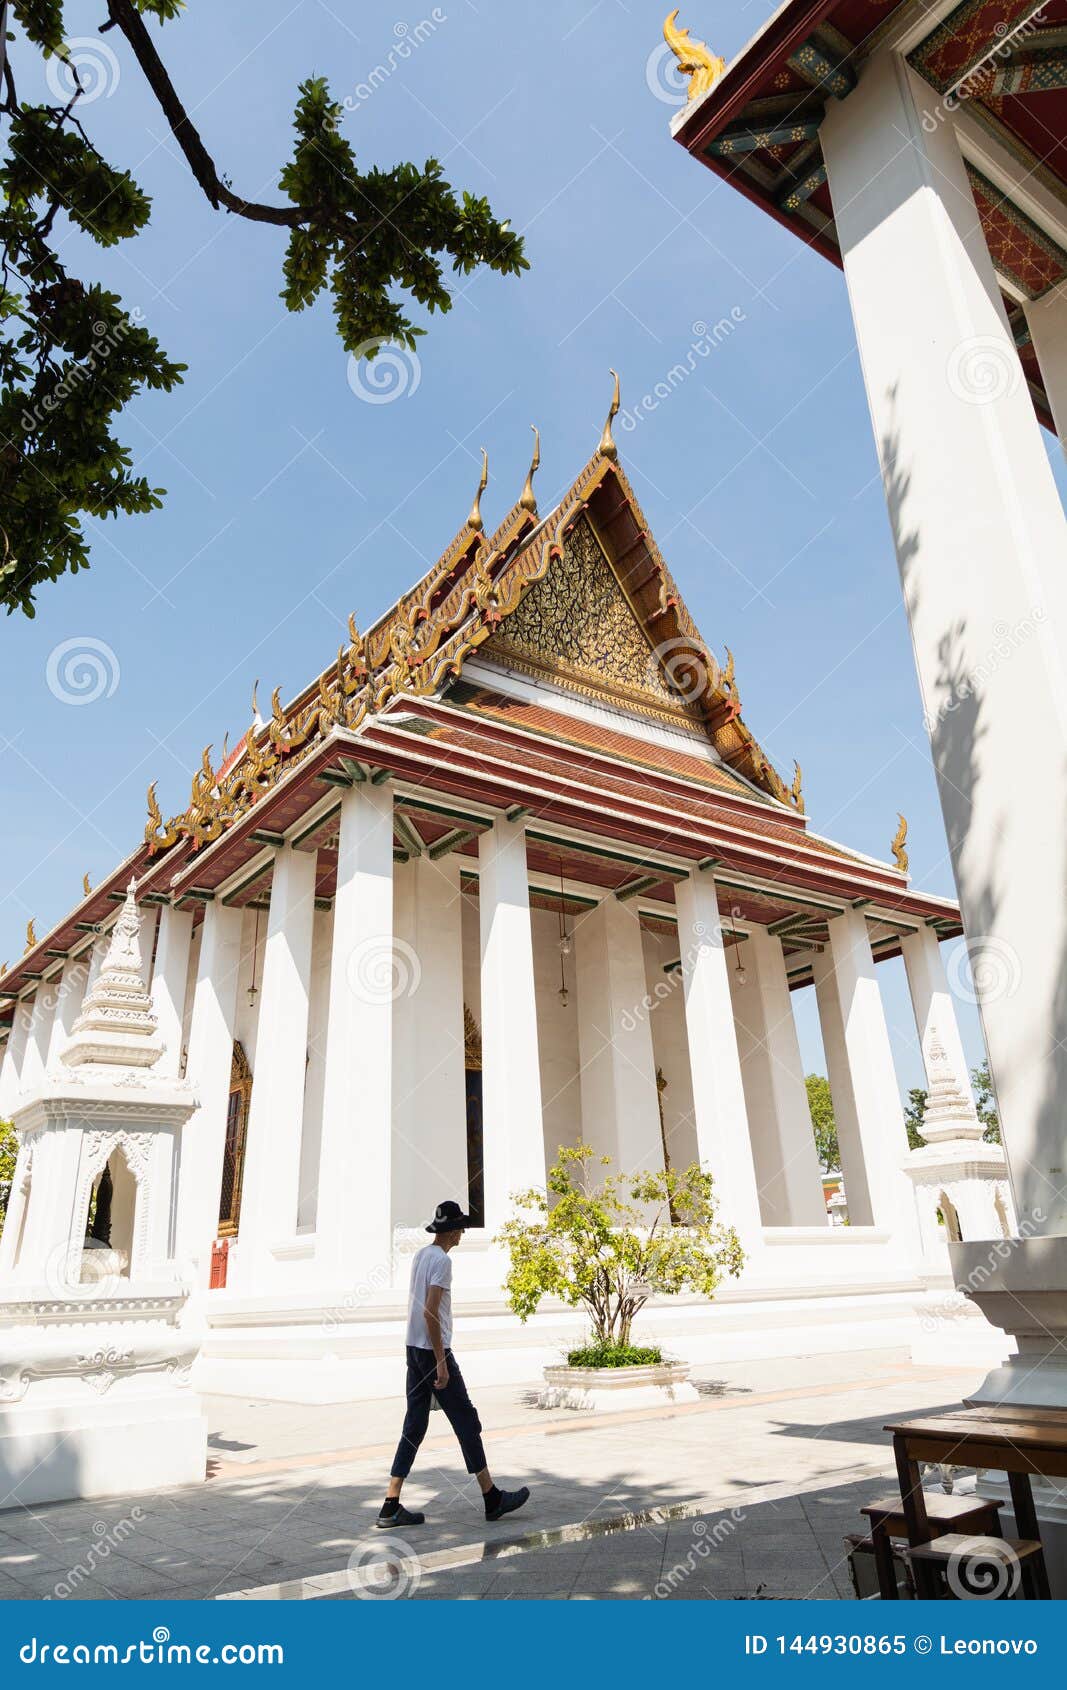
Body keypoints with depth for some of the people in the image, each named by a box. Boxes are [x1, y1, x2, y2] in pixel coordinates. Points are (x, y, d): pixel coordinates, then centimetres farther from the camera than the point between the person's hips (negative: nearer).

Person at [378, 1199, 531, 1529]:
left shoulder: (420, 1255, 12)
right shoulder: (442, 1261, -16)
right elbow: (431, 1312, -22)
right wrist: (441, 1362, -19)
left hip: (413, 1350, 9)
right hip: (433, 1351, -9)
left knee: (414, 1426, 10)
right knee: (466, 1422, 1)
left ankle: (391, 1507, 9)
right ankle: (492, 1499, 10)